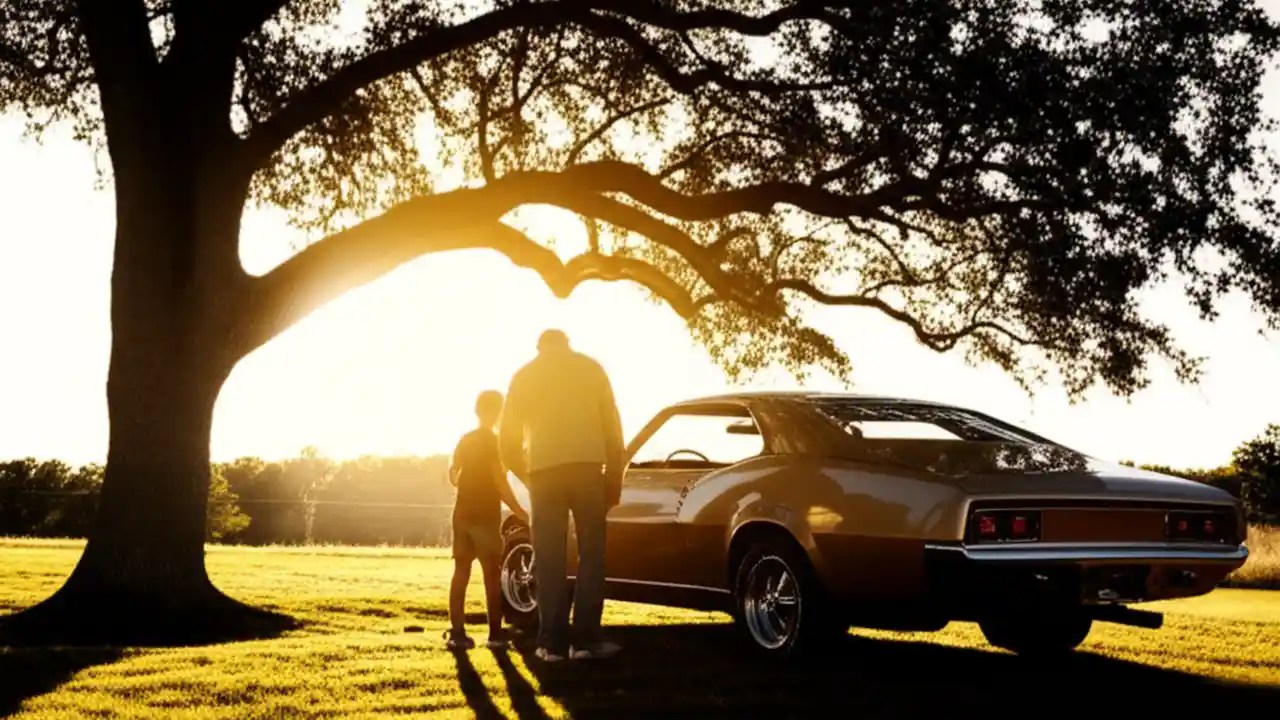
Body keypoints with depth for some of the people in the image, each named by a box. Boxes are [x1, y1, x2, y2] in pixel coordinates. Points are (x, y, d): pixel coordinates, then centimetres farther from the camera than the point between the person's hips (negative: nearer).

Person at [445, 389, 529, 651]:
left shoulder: (465, 440, 11)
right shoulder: (494, 441, -9)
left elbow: (453, 476, 18)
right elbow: (499, 481, -16)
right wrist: (518, 510, -9)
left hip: (463, 512, 6)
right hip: (485, 514, -6)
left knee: (461, 571, 4)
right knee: (492, 574, -2)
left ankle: (457, 632, -1)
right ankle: (495, 634, -3)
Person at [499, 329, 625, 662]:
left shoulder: (525, 375, 15)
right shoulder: (591, 368, 14)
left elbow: (509, 440, 14)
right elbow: (612, 427, 10)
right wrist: (614, 477, 15)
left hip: (544, 470, 1)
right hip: (587, 465, 0)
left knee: (549, 560, 4)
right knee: (591, 554, 5)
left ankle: (553, 642, 1)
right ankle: (585, 638, 0)